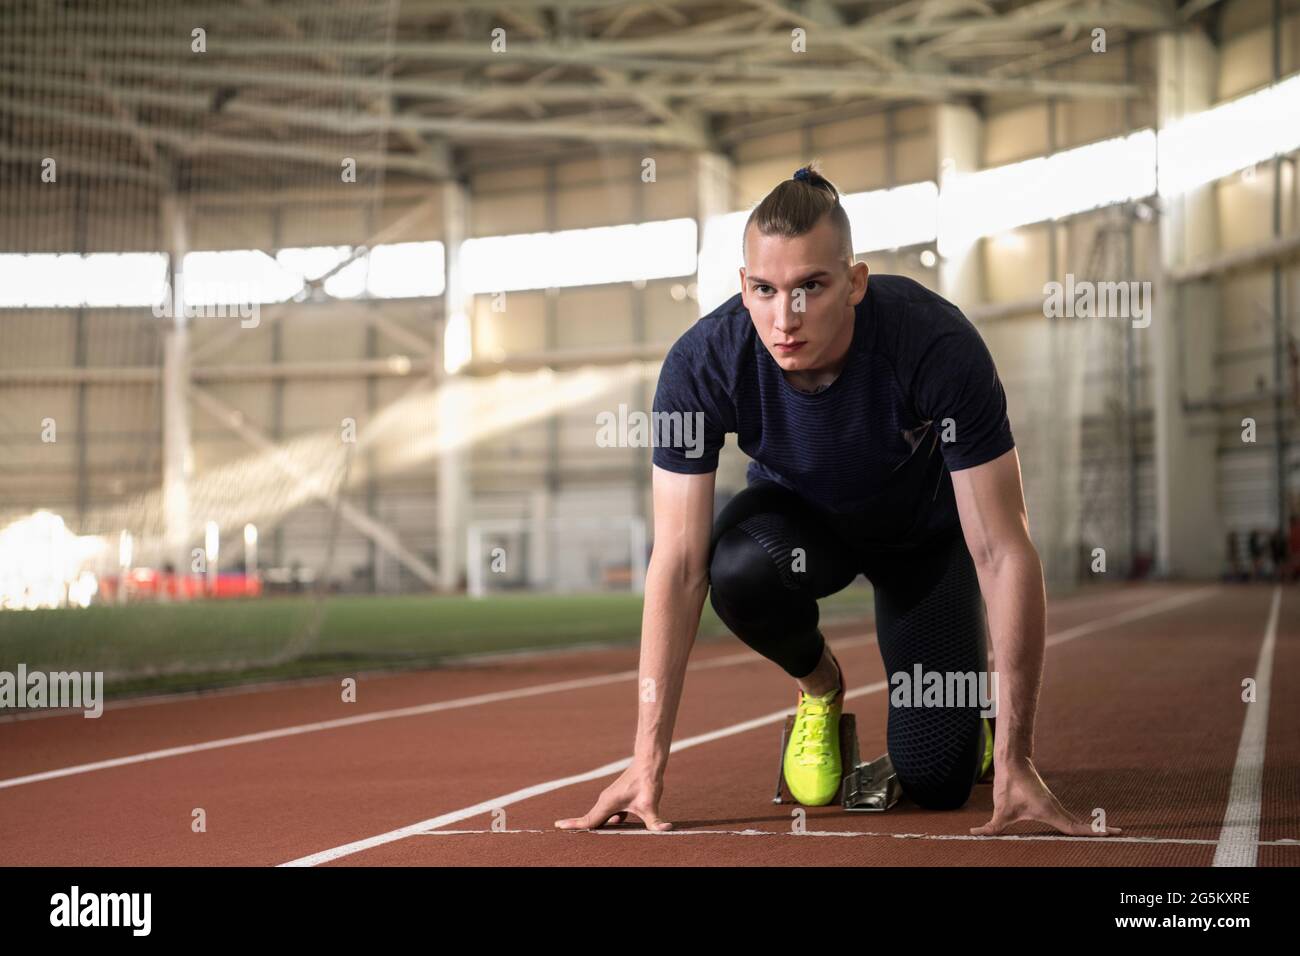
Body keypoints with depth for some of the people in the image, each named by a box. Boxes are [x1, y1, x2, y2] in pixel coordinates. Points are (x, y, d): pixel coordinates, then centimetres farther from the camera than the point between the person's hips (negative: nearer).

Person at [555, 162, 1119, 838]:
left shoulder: (937, 344, -37)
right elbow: (679, 562, -28)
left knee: (936, 783, -15)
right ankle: (818, 684, -1)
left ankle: (968, 686, 23)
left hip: (925, 528, -1)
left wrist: (1016, 762, -36)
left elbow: (1004, 554, -34)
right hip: (801, 517, 2)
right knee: (741, 569, -36)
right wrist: (648, 763, -32)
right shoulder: (702, 364, -31)